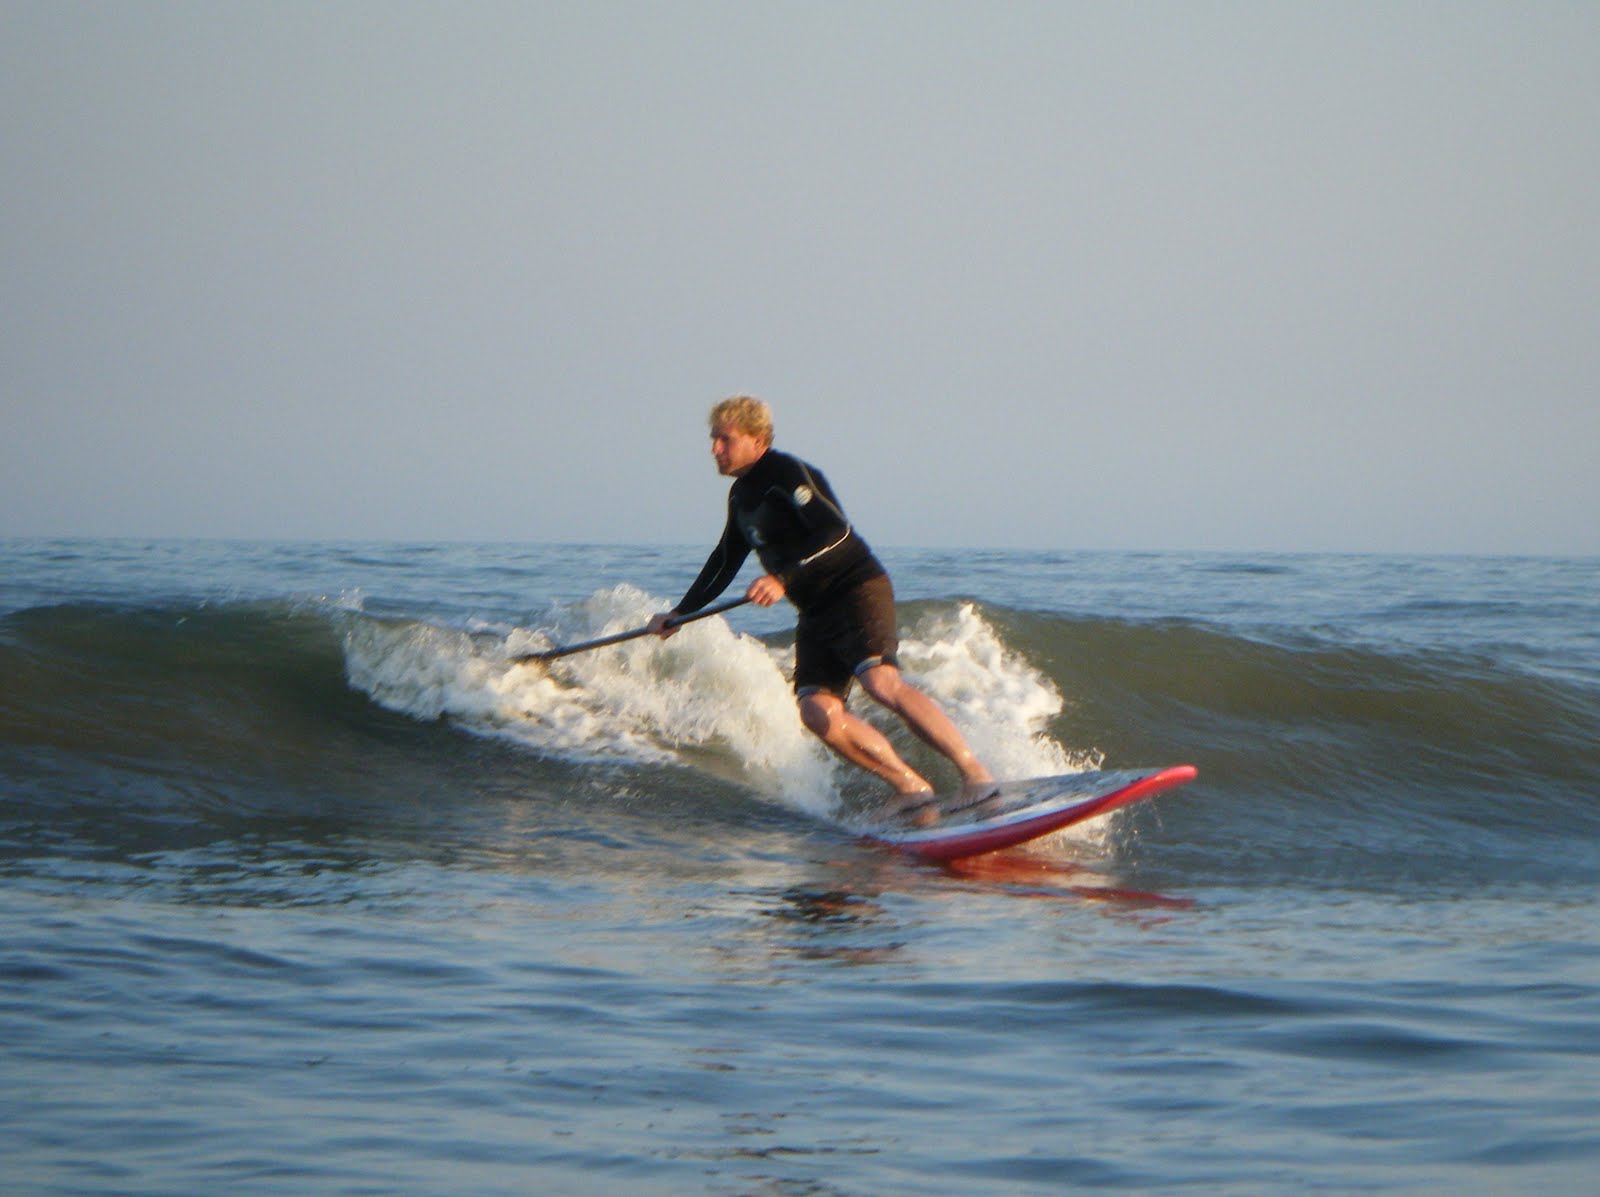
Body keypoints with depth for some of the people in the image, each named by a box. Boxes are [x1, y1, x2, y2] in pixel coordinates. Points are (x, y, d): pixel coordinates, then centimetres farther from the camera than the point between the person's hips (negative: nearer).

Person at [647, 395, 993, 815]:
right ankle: (911, 787, -5)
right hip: (817, 611, 9)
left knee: (881, 681, -29)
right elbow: (725, 562, 30)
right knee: (818, 712, -10)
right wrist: (679, 614, 31)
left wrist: (784, 578, -31)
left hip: (857, 588, -9)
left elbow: (835, 529, -23)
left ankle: (973, 770, -27)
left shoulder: (787, 474, -12)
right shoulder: (742, 494, 16)